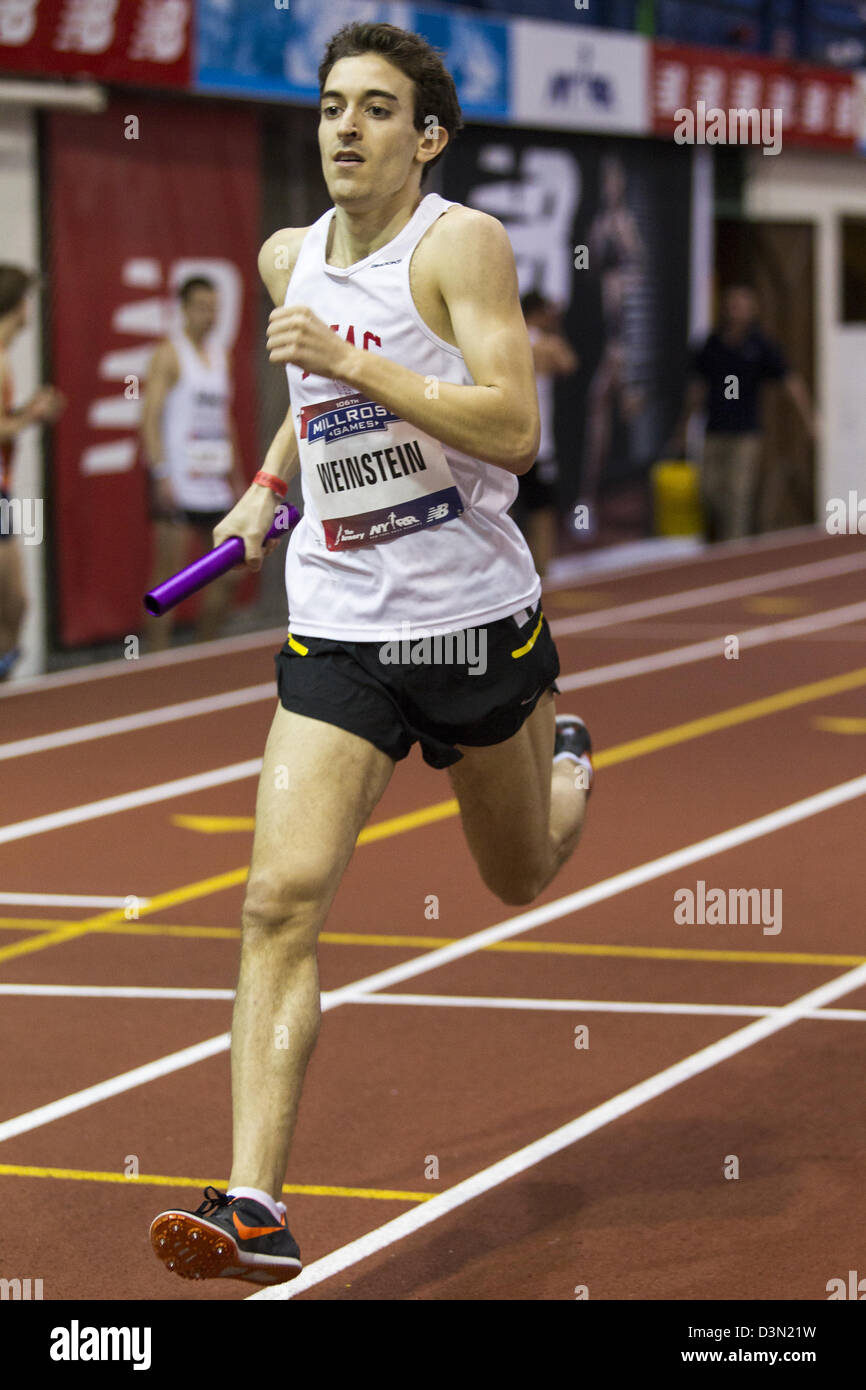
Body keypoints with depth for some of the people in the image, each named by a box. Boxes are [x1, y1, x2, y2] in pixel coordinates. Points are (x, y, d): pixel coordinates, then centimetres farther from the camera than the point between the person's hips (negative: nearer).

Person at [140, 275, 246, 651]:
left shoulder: (220, 355, 17)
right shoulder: (170, 353, -5)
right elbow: (150, 416, -12)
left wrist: (236, 477, 21)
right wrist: (161, 475, -20)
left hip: (214, 485, 8)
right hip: (177, 484, -8)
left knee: (228, 574, 8)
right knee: (170, 577, -8)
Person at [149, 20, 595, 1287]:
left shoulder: (463, 244, -12)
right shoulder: (290, 259, 6)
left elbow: (514, 427, -23)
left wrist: (349, 361, -26)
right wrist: (268, 485, 20)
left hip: (479, 623, -3)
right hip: (339, 635, 3)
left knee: (522, 878, 21)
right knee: (283, 900, -16)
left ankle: (566, 760, 59)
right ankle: (255, 1208, -20)